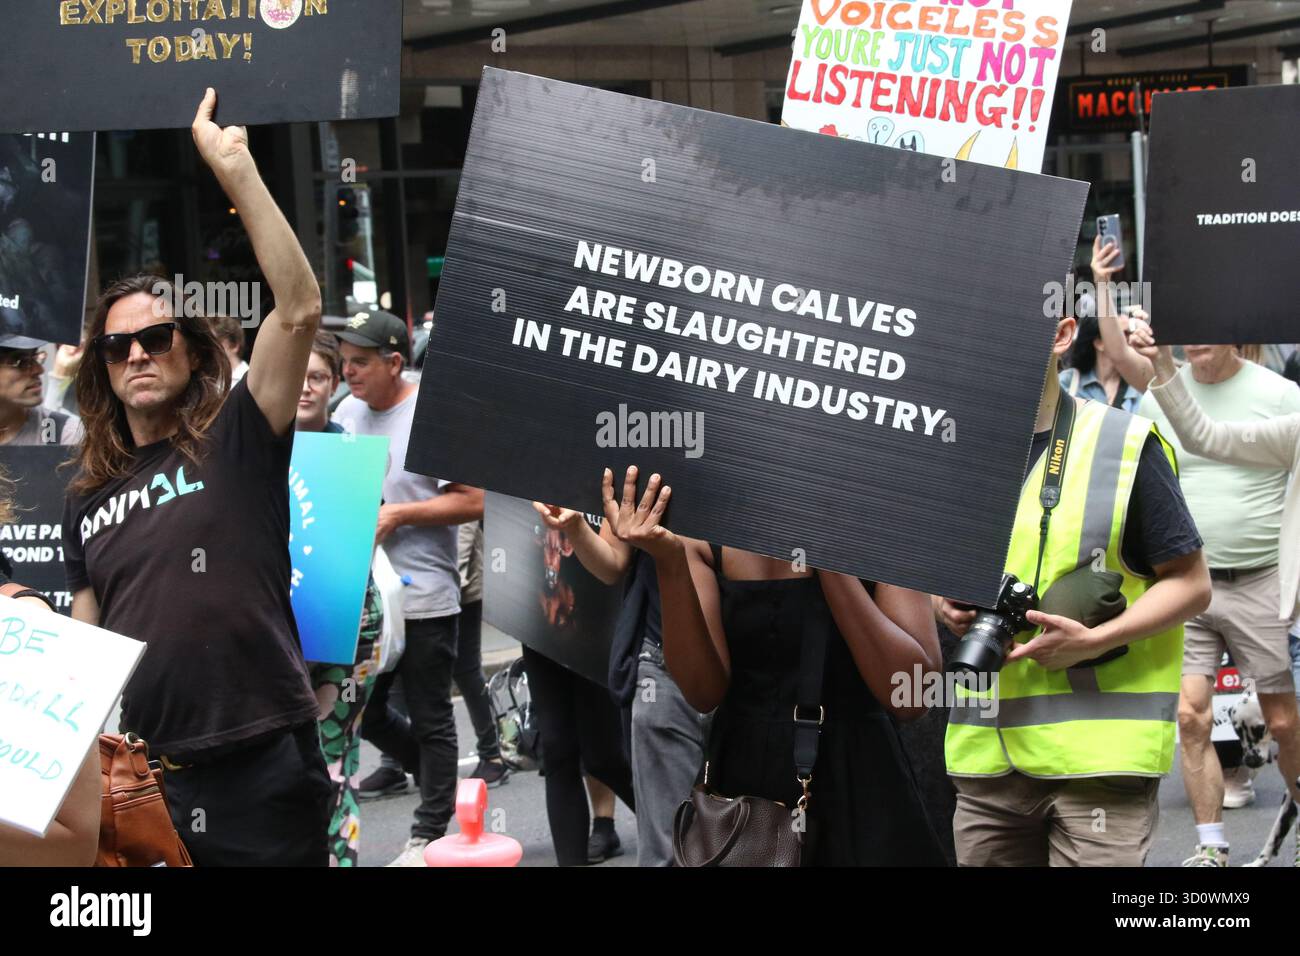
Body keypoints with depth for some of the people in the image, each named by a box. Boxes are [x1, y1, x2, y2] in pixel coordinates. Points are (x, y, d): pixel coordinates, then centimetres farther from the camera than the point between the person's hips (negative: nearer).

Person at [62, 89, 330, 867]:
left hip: (259, 770, -4)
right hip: (138, 775, 4)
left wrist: (237, 172, -17)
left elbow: (300, 309, -14)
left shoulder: (237, 443, 0)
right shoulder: (88, 498, 13)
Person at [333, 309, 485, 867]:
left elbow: (474, 501, -15)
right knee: (364, 714, 13)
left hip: (422, 595, -7)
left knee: (429, 719, 4)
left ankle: (429, 834, 15)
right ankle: (444, 783, 33)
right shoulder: (348, 413, 7)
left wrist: (398, 515, -19)